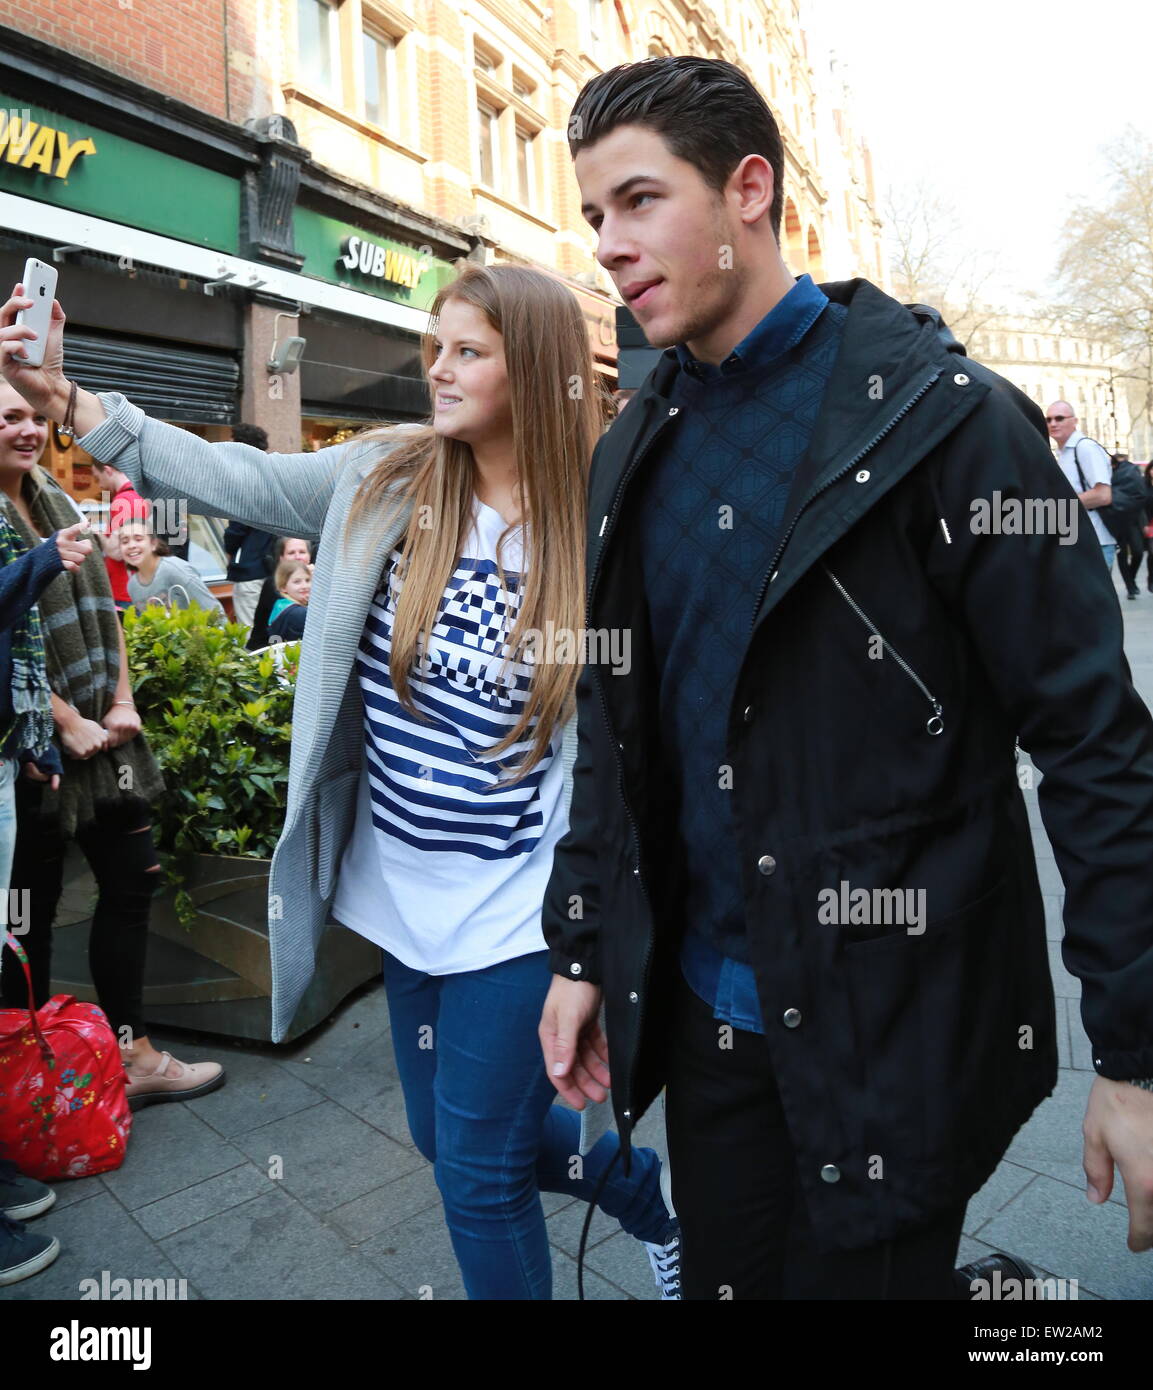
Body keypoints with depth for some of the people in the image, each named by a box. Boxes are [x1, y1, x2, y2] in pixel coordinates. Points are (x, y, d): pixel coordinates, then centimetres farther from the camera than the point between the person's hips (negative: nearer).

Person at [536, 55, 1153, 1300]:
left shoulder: (940, 415, -11)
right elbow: (608, 733, 8)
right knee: (721, 1276, 20)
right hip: (701, 1009, 6)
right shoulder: (630, 455, 5)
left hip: (897, 1027, -5)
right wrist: (580, 953, 9)